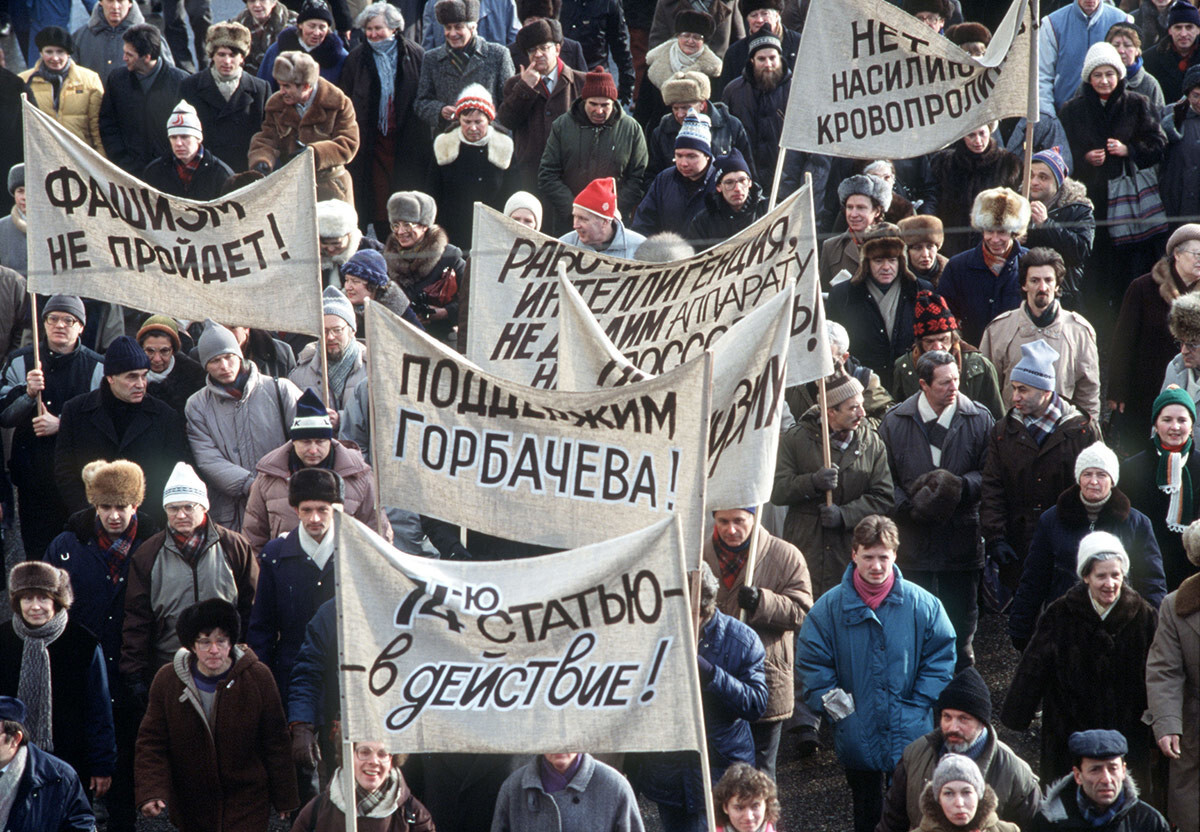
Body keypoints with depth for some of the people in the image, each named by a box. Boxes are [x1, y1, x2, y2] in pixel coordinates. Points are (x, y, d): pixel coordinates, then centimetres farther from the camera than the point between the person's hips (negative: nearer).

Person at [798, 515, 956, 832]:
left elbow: (942, 655, 1)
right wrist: (831, 703, -9)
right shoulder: (829, 607, -5)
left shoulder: (922, 604, -6)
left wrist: (918, 704, -6)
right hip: (856, 735, 1)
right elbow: (811, 662, 0)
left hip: (911, 734, -1)